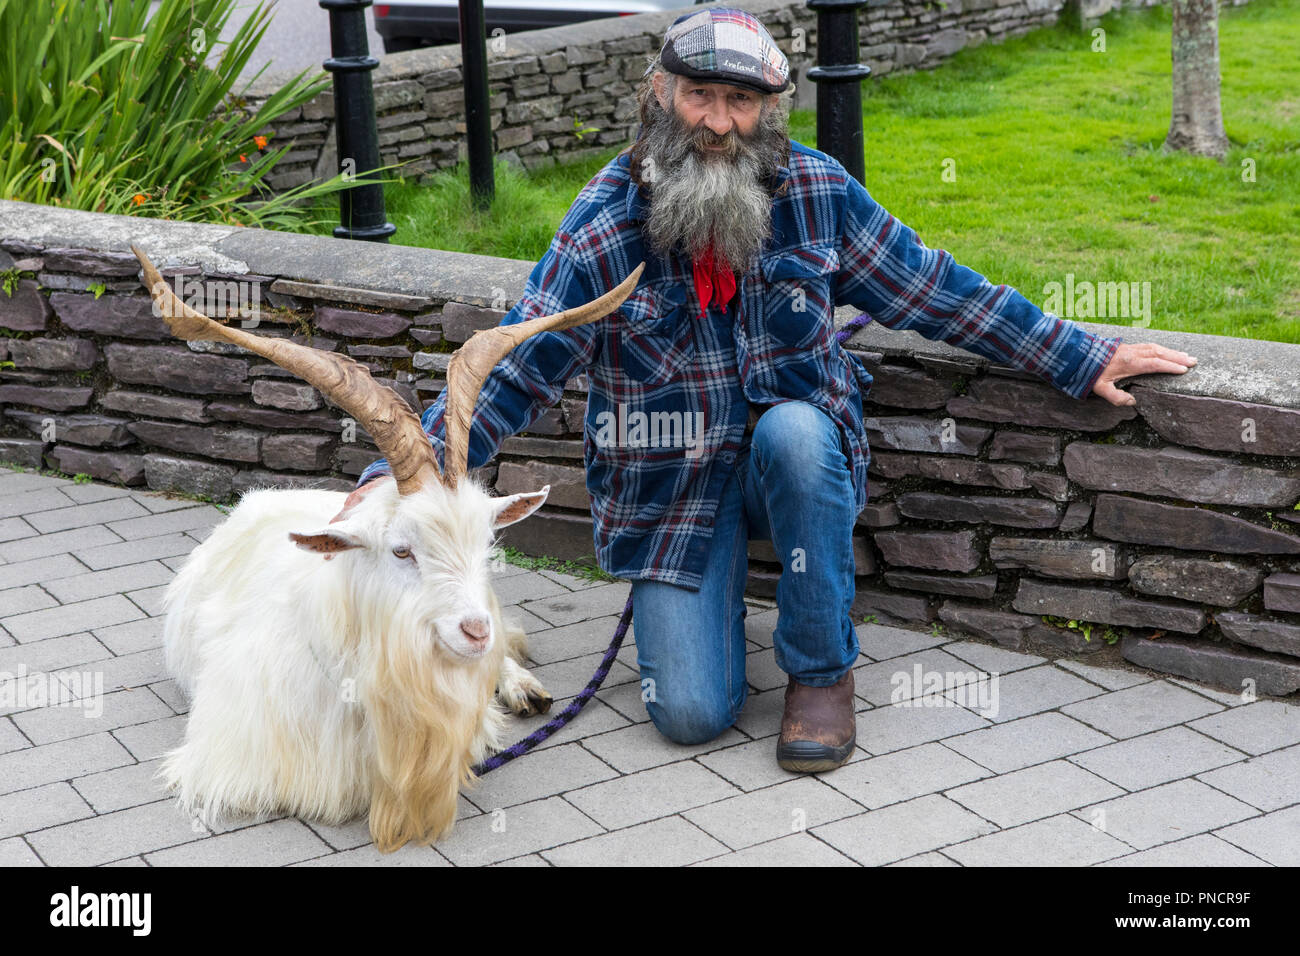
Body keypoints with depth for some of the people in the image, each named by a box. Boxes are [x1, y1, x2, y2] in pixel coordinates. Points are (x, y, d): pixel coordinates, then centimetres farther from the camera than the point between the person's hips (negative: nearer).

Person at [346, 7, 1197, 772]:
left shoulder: (816, 191, -7)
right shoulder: (605, 229, -13)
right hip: (671, 487, -1)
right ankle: (702, 601, 24)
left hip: (796, 456, 1)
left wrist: (1082, 359, 5)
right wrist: (401, 474, -23)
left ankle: (822, 671, -14)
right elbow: (513, 372, -12)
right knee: (693, 714, -15)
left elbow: (935, 290, 3)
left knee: (794, 430, -36)